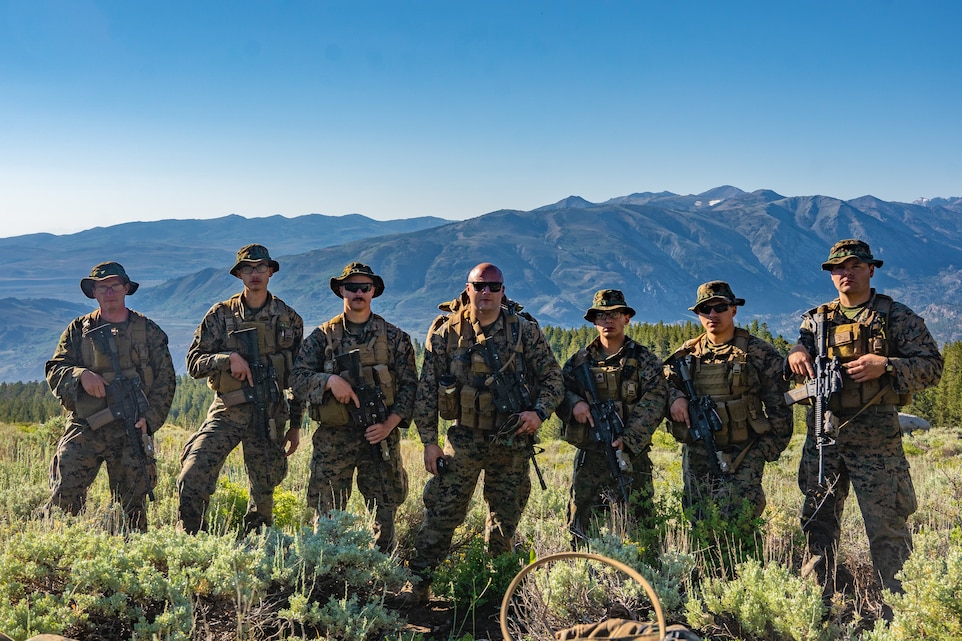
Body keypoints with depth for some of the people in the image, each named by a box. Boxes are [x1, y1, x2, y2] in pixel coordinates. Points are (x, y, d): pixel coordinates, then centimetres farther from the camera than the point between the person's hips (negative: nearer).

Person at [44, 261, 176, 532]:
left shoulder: (148, 331, 9)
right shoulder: (78, 330, 11)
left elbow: (166, 378, 7)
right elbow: (55, 371, 5)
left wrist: (149, 418, -6)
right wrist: (80, 375, -17)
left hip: (132, 430, 0)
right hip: (85, 429, 0)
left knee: (132, 504, 4)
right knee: (64, 494, -10)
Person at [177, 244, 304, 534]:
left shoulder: (289, 319, 8)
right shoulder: (220, 315, 4)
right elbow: (193, 362, 2)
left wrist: (296, 425, 11)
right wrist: (230, 358, -16)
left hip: (270, 416, 1)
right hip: (227, 412, -1)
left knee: (264, 490, 9)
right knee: (191, 479, -14)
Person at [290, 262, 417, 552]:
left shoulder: (394, 337, 7)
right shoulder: (322, 337, 6)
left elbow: (409, 385, 4)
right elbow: (297, 378, 0)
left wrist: (389, 424, -8)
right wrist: (330, 380, -19)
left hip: (381, 434, 1)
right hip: (333, 438, 0)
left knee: (384, 512, 6)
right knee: (328, 513, 3)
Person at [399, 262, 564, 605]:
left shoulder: (525, 330, 0)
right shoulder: (445, 331, -1)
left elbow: (553, 378, 5)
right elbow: (427, 389, 1)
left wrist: (540, 412, -13)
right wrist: (429, 440, -3)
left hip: (512, 440, 1)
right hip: (463, 438, -1)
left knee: (506, 517, 10)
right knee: (441, 512, -4)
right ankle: (418, 582, 7)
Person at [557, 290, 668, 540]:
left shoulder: (644, 359, 3)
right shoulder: (580, 360, 12)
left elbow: (654, 402, -6)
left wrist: (628, 439, -18)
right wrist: (574, 402, -14)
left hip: (631, 456, -2)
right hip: (588, 457, 2)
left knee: (638, 528, 0)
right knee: (580, 529, 5)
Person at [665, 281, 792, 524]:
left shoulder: (760, 353, 0)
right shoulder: (687, 354, 10)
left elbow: (779, 408, 1)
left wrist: (767, 450, -6)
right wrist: (675, 397, -5)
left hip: (743, 457, -4)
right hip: (697, 456, 4)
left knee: (733, 523, -16)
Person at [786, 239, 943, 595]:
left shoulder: (896, 317, 2)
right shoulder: (817, 318, 15)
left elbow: (932, 365, -4)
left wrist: (885, 365, -21)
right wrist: (796, 353, -17)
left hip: (875, 435, -4)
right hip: (822, 432, 4)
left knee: (886, 523, -3)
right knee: (818, 519, 12)